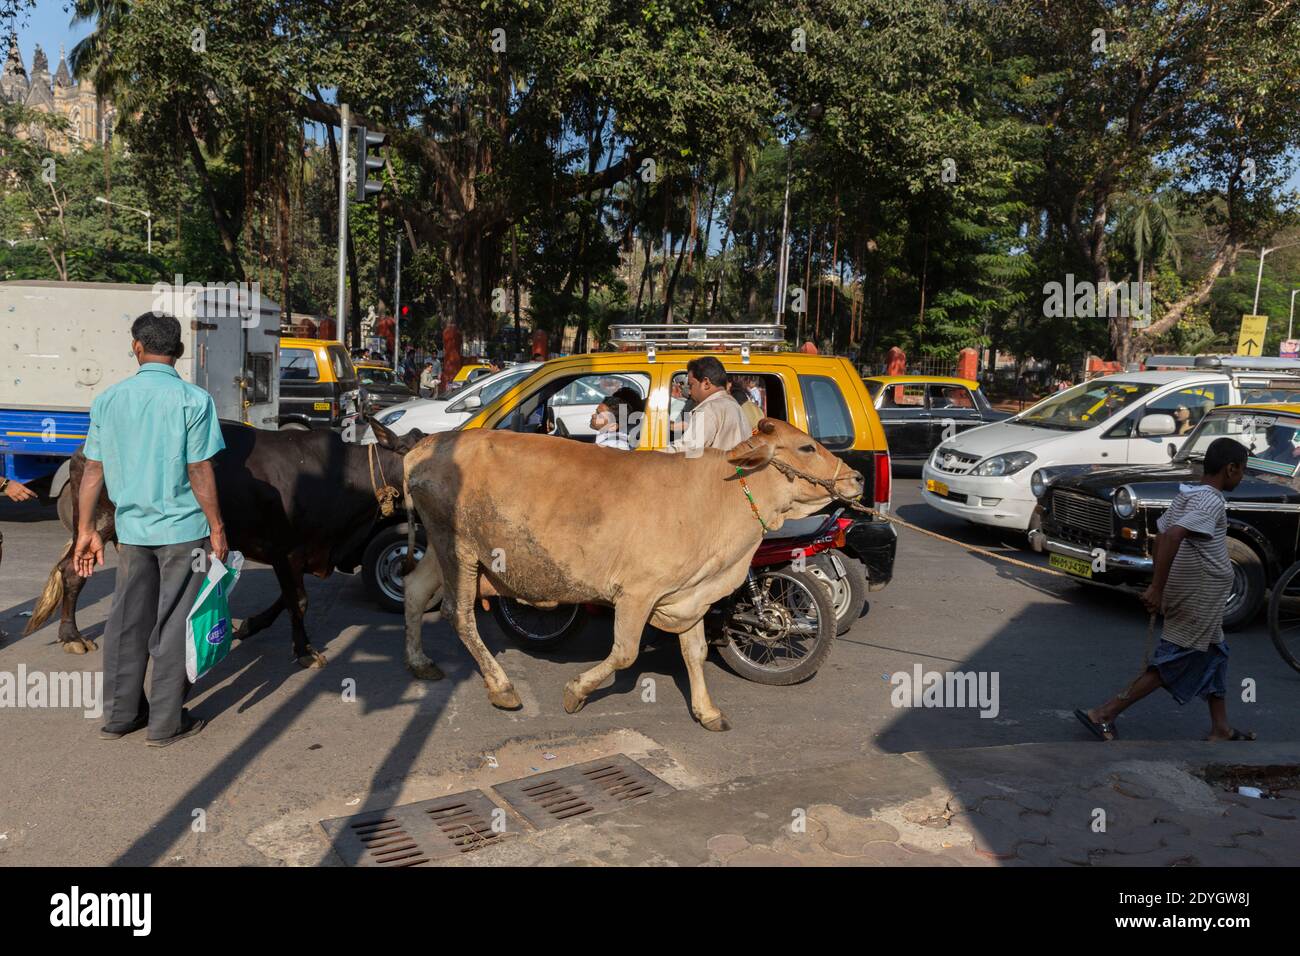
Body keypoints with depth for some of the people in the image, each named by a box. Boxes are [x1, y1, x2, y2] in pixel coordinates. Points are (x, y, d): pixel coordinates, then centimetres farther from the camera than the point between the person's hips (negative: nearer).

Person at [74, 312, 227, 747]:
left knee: (127, 621, 15)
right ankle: (166, 723, 13)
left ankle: (121, 714, 26)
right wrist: (217, 528, -4)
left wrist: (86, 530, 11)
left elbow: (93, 470, 4)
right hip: (183, 530, -4)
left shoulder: (108, 400, 3)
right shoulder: (193, 400, -11)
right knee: (173, 626, 5)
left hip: (131, 528, 4)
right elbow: (199, 472, -12)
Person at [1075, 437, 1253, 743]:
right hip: (1199, 601, -9)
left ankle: (1221, 729, 31)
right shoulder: (1212, 502, -20)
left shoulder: (1186, 495, 7)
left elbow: (1161, 536, 14)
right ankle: (1103, 715, 0)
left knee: (1214, 657, 21)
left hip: (1182, 592, 9)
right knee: (1169, 667, 0)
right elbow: (1172, 536, -34)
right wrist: (1157, 589, -32)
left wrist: (1159, 585, 20)